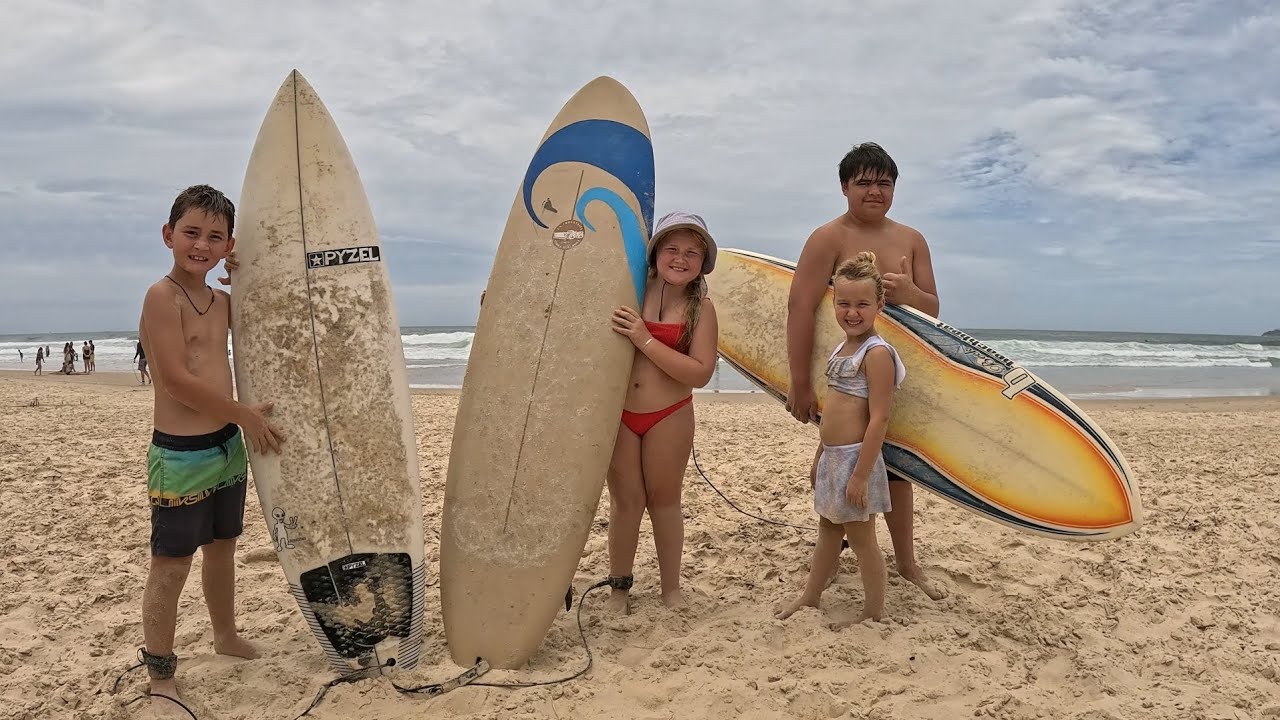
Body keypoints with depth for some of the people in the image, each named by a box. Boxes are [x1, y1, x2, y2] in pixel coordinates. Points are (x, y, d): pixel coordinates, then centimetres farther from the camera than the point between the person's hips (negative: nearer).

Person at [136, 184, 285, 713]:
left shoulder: (222, 301, 9)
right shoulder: (162, 296, -14)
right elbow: (177, 380, -20)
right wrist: (245, 414, -13)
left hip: (228, 447, 8)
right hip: (180, 454, -8)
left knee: (222, 547, 22)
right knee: (171, 564, 0)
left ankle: (225, 635, 41)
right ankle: (160, 677, 12)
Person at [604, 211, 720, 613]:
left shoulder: (700, 308, -5)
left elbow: (701, 373, -15)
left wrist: (645, 340, -21)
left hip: (669, 418, 0)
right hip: (617, 413, 1)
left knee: (664, 500, 12)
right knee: (626, 500, 9)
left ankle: (671, 588, 28)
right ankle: (619, 586, 25)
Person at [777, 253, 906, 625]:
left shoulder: (876, 353, -17)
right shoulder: (841, 349, 10)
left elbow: (879, 419, -20)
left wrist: (861, 474, -21)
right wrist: (820, 457, 19)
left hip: (855, 458, -9)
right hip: (832, 456, 9)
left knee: (861, 537, 4)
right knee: (827, 529, 20)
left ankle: (875, 613, 18)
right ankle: (809, 597, 33)